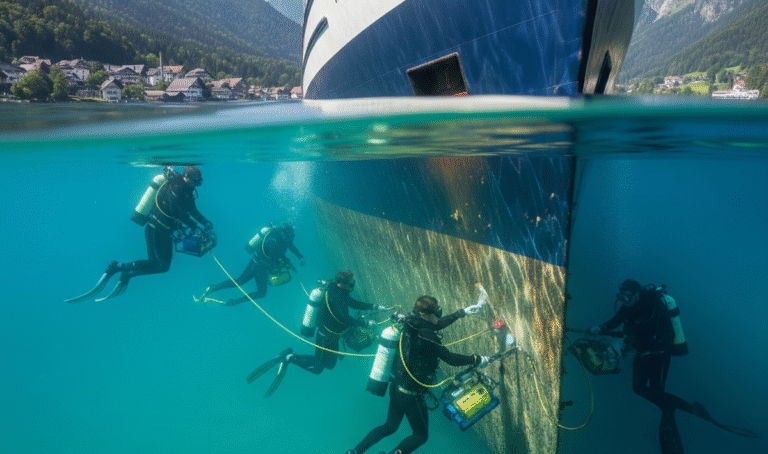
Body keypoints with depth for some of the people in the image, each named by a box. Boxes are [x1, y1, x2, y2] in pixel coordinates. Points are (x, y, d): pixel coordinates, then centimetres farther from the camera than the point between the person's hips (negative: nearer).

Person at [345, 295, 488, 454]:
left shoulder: (412, 324, -2)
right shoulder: (426, 337, -27)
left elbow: (438, 324, 13)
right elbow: (451, 359, -21)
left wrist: (462, 312, 16)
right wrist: (477, 360, -8)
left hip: (397, 386, 8)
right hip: (411, 394, -8)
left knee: (390, 426, 24)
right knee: (421, 435, 12)